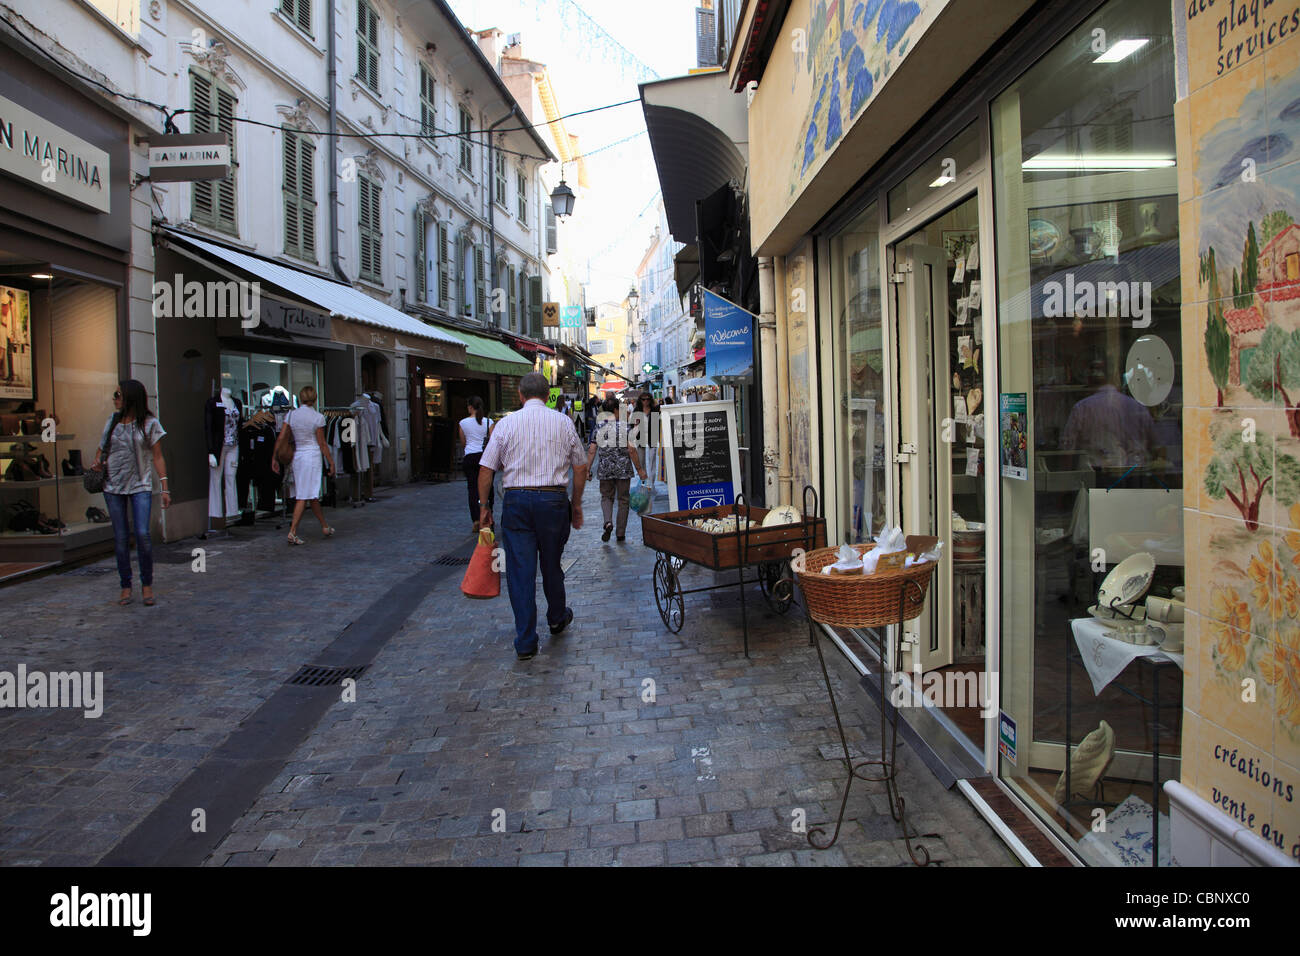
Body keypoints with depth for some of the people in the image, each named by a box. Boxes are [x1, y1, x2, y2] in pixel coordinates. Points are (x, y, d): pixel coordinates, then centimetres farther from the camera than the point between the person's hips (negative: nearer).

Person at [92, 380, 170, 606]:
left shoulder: (149, 423, -2)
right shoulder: (112, 421, 10)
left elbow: (157, 457, -2)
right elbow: (101, 448, 22)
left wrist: (165, 487, -7)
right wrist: (98, 461, -1)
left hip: (140, 486, -4)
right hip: (113, 486, 4)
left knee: (142, 534, -13)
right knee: (121, 538, 5)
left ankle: (147, 585, 1)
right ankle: (125, 586, 15)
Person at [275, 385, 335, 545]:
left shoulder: (291, 415, 3)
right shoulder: (318, 417, -7)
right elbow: (322, 444, -4)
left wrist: (275, 458, 8)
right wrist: (331, 462, 4)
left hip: (297, 456, 5)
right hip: (313, 455, -5)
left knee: (313, 495, 14)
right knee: (305, 496, -5)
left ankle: (325, 527, 26)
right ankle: (292, 532, -13)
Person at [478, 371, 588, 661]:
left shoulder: (507, 423, 1)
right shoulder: (563, 423, 4)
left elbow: (486, 468, -1)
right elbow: (581, 467, 7)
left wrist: (484, 506, 8)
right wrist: (576, 505, 17)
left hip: (516, 501, -1)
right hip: (553, 500, 1)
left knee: (520, 570, 2)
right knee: (551, 564, 18)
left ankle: (526, 643, 4)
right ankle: (557, 619, 39)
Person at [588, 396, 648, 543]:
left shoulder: (598, 428, 0)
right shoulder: (624, 427, -7)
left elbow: (591, 451, -1)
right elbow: (631, 450, -11)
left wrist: (587, 470, 6)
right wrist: (639, 469, -4)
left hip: (605, 468, 2)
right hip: (623, 469, -2)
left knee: (606, 497, 16)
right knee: (623, 499, 10)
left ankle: (608, 522, -12)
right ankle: (621, 533, 12)